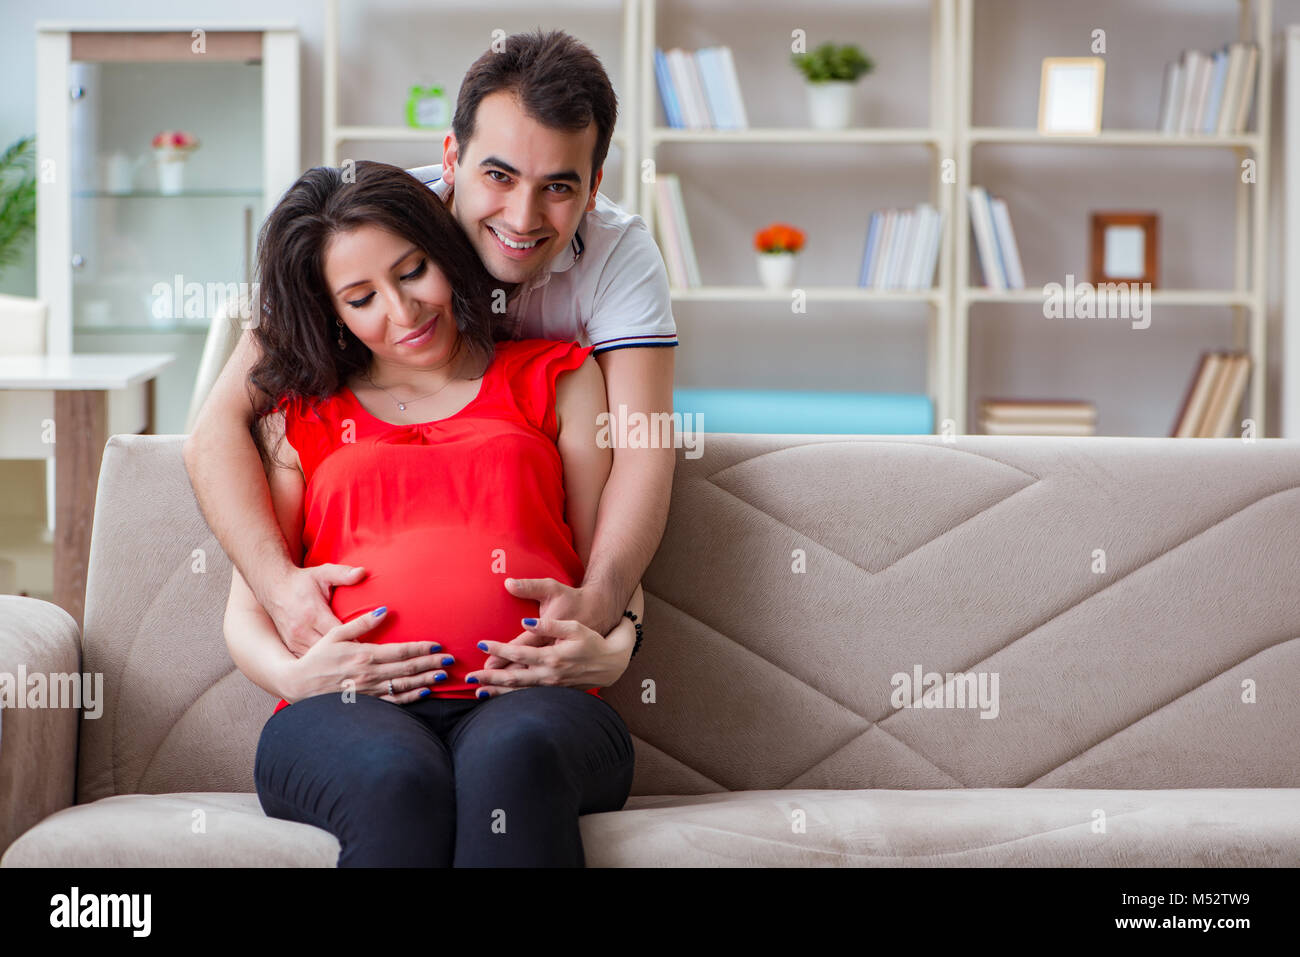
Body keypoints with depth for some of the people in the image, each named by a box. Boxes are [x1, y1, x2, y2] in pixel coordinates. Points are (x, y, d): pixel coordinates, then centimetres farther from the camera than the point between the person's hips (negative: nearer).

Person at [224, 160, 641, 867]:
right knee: (396, 783, -38)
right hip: (348, 714, 0)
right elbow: (246, 612, 19)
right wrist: (296, 676, -5)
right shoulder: (299, 415, 25)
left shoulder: (554, 379, 24)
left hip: (530, 705, 0)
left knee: (513, 757, -39)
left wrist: (611, 645, -6)